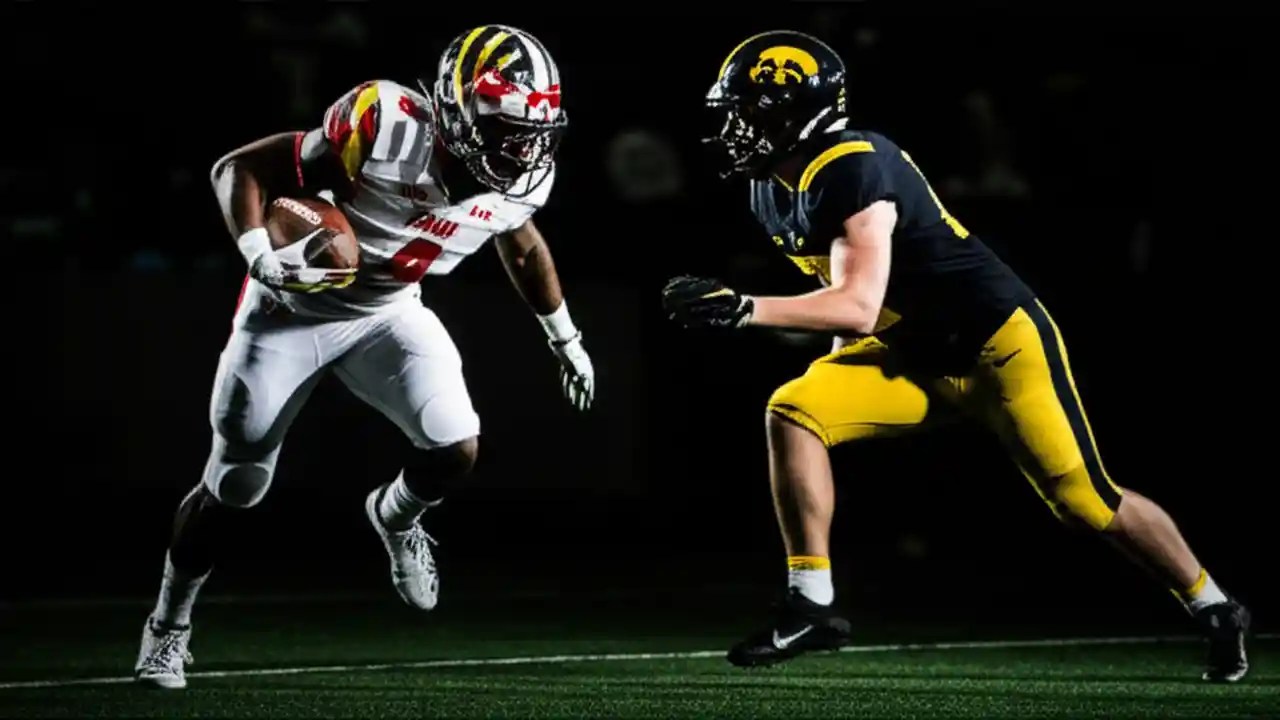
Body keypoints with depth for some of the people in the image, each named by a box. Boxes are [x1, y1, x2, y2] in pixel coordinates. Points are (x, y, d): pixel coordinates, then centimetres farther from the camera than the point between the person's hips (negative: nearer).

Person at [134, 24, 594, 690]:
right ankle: (169, 625, 29)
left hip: (387, 312, 4)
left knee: (457, 448, -17)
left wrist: (565, 339, 20)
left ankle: (395, 517, 20)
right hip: (292, 308, -4)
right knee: (234, 486, 4)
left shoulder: (519, 180, -15)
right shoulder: (387, 130, -34)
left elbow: (523, 248, 11)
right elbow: (239, 168, -26)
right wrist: (261, 256, -41)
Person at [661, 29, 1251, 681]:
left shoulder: (852, 170, -27)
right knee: (792, 414, -13)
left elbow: (857, 306, -34)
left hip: (998, 343, -8)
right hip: (915, 356, 8)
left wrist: (743, 309, -38)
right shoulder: (775, 191, 2)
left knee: (1087, 504, -1)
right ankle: (810, 606, -11)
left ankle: (1216, 611, 21)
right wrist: (846, 366, 19)